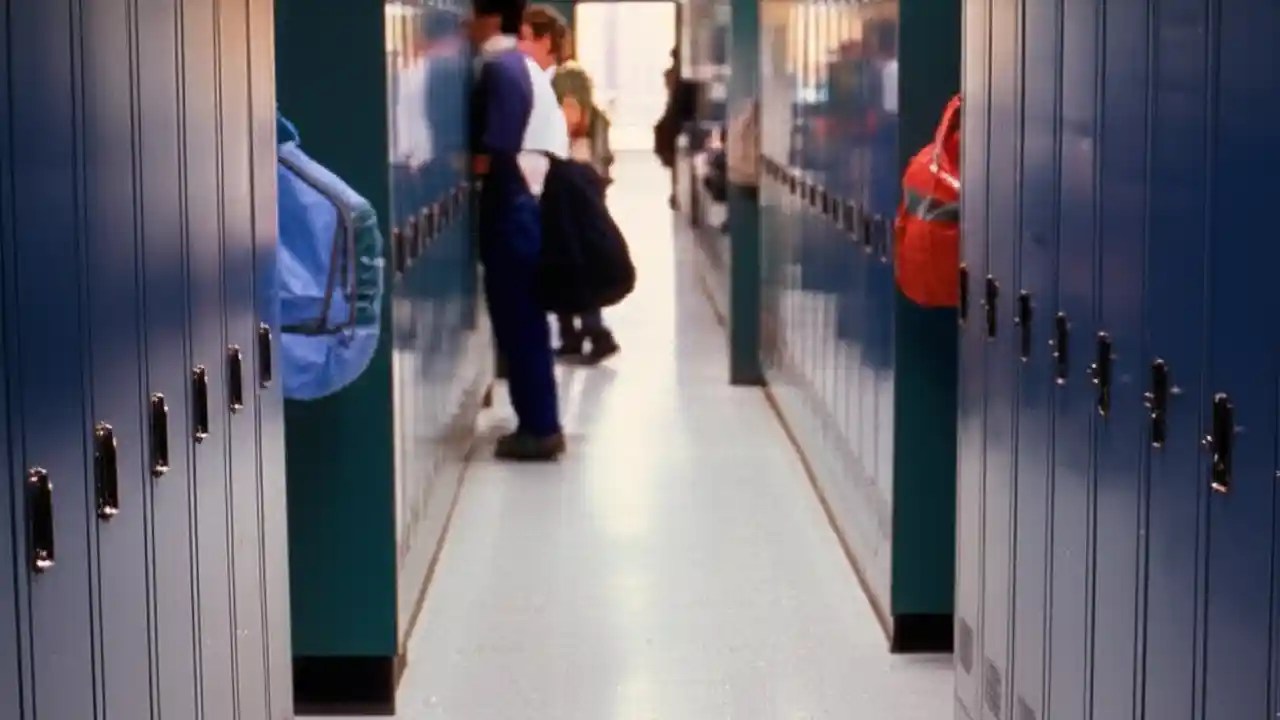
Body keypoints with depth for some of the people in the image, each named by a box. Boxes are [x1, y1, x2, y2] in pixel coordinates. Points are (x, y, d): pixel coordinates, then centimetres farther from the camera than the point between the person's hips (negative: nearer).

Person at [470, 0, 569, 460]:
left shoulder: (499, 68, -13)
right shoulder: (521, 65, 17)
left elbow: (491, 155, -18)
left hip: (511, 207, -10)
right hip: (528, 202, 10)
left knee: (517, 322, -4)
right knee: (525, 321, 13)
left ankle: (539, 428, 0)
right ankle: (540, 424, 17)